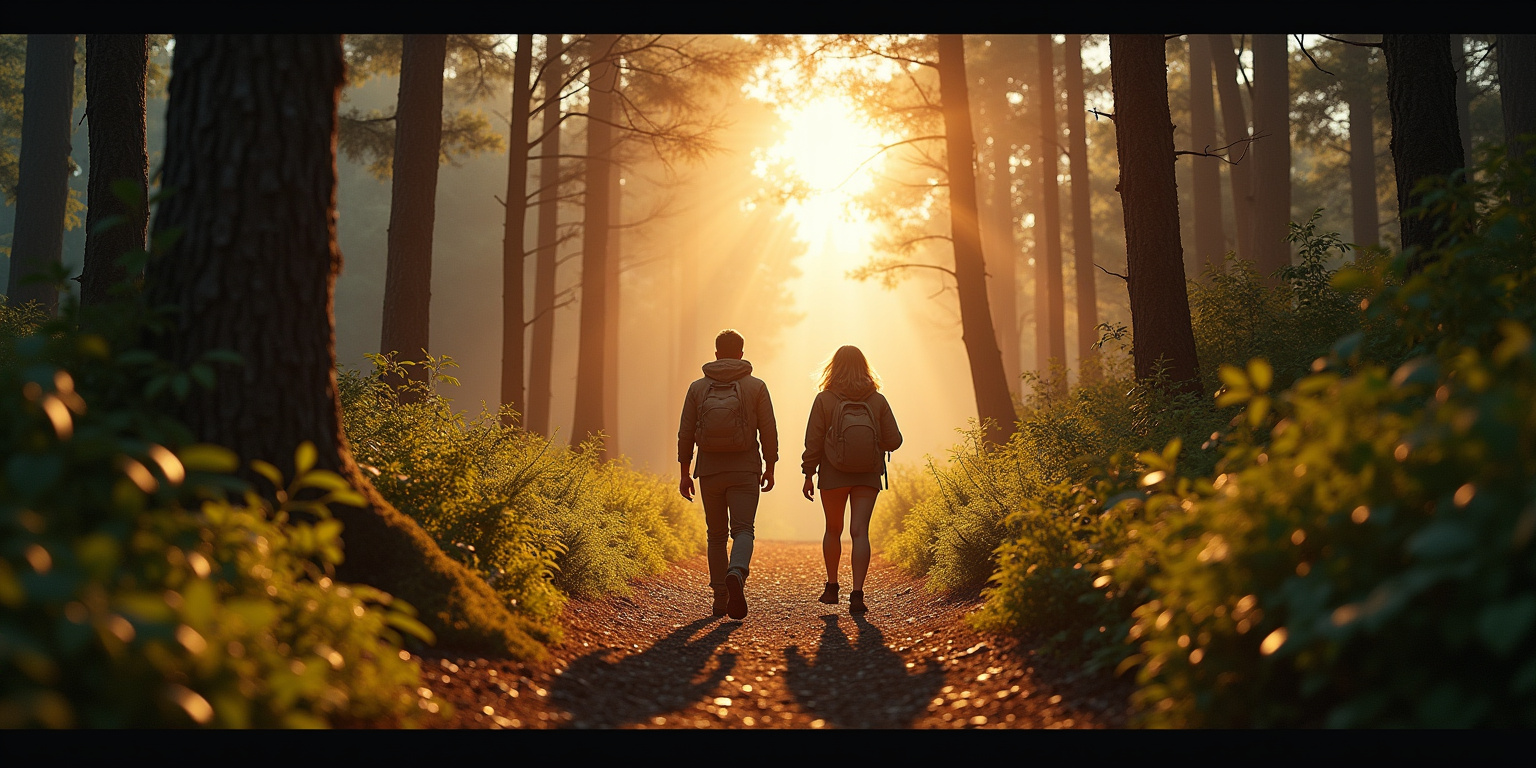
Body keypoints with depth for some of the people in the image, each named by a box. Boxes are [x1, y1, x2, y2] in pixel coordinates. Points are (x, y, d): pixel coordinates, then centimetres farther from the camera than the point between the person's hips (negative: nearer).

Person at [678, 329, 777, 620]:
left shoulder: (697, 388, 4)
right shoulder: (756, 387, 0)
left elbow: (685, 434, 4)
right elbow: (768, 431, -2)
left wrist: (685, 473, 9)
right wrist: (770, 468, 8)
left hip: (709, 472, 2)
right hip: (745, 472, -2)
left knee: (716, 535, 13)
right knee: (743, 530, -5)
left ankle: (720, 598, 12)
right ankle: (736, 575, -34)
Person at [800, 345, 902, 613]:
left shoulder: (824, 399, -7)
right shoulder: (877, 400, -2)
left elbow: (813, 442, -7)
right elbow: (894, 440, -2)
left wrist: (808, 475, 2)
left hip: (833, 477, 0)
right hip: (868, 477, 1)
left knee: (833, 530, 17)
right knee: (860, 531, -2)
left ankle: (832, 587, 26)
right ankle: (857, 594, -12)